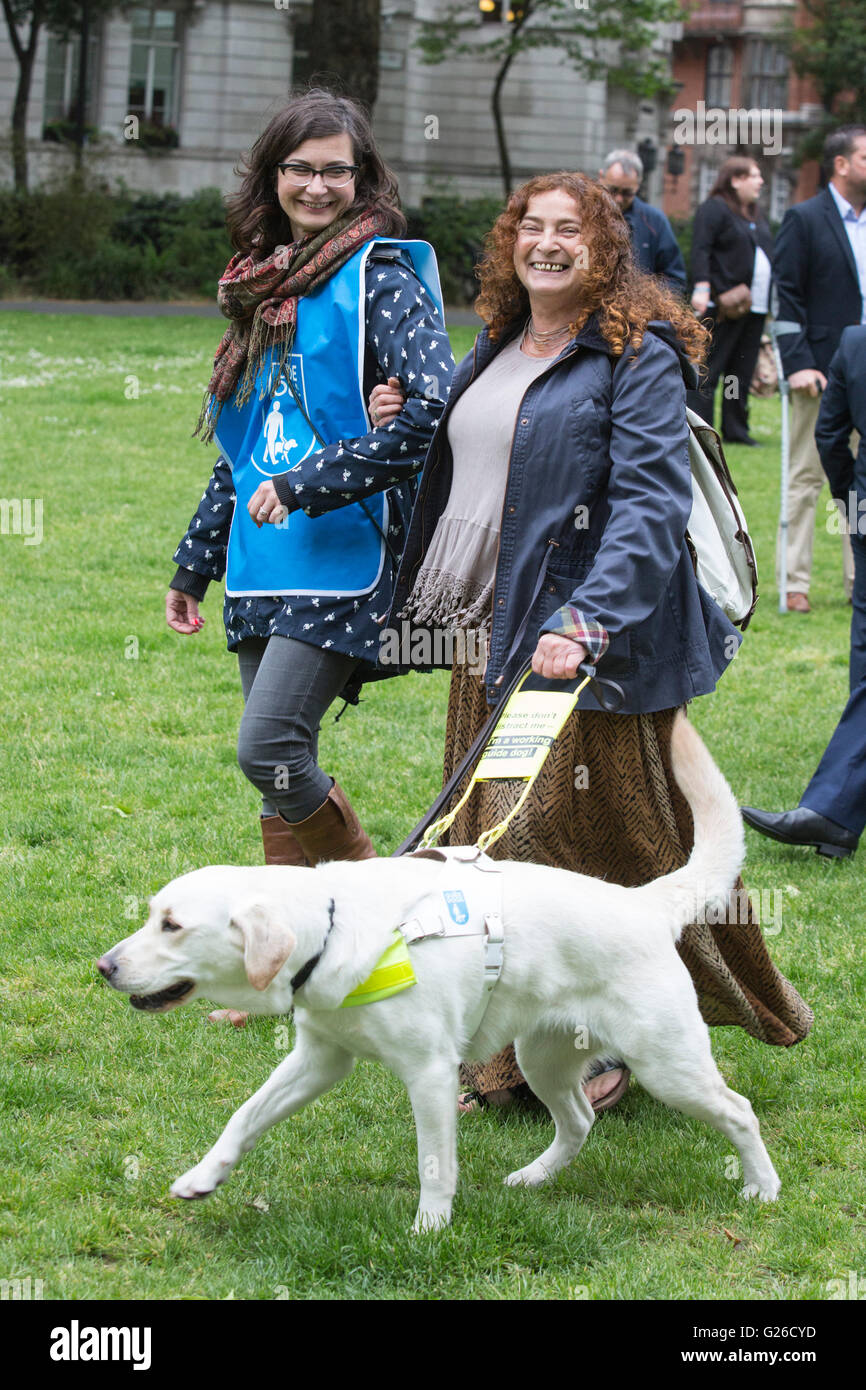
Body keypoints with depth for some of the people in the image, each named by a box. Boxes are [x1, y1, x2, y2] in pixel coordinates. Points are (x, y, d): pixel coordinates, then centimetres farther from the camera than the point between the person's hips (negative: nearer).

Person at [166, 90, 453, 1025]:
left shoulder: (382, 277, -7)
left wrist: (308, 484, -18)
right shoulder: (267, 288, 15)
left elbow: (433, 410, -20)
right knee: (280, 770, 8)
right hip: (265, 564, 7)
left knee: (268, 747, -16)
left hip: (345, 562, -7)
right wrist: (196, 562, 26)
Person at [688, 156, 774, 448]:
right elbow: (701, 250, -13)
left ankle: (735, 430, 14)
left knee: (743, 372, 9)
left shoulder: (757, 216, 21)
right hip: (724, 304, -8)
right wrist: (701, 287, -25)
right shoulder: (714, 209, -4)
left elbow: (769, 255, 23)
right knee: (708, 370, -6)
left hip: (755, 307, 8)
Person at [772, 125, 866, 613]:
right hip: (823, 371, -5)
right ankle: (794, 582, 6)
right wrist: (798, 363, -15)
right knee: (806, 479, 1)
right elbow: (786, 295, -7)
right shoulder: (805, 219, -4)